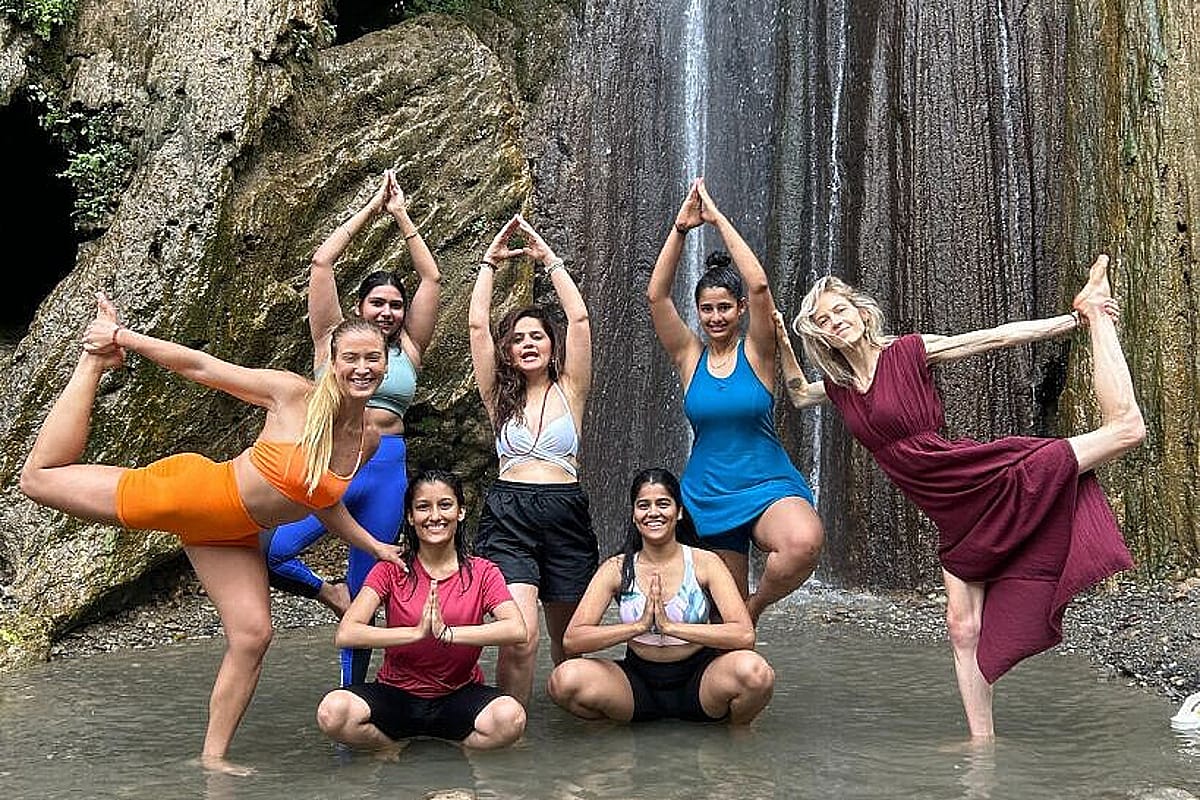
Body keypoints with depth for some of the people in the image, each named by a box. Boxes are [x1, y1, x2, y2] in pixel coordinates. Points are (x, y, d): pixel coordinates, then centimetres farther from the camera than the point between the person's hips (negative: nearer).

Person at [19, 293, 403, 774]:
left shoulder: (370, 440, -3)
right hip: (190, 490, -5)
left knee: (252, 636, -5)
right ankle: (95, 362, 17)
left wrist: (374, 546, 6)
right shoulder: (294, 395, -20)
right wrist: (122, 337, -13)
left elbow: (324, 501, 12)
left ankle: (213, 757, 11)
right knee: (39, 477, -1)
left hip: (232, 536, 5)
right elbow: (200, 366, -13)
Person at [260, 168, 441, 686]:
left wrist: (402, 216, 12)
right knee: (264, 552, -21)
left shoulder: (408, 349, 11)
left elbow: (431, 278, 9)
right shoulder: (334, 339, 8)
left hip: (387, 472, 1)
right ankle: (328, 592, 8)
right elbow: (322, 263, 2)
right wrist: (371, 209, 7)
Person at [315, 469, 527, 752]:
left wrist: (448, 633, -27)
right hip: (396, 694, 1)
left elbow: (517, 629, -19)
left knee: (510, 718, -34)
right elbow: (346, 634, -17)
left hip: (459, 694, 0)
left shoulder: (481, 572, -1)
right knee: (333, 712, -31)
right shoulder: (391, 570, -2)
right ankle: (395, 748, -2)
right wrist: (417, 632, -26)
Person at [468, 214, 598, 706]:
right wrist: (490, 261, 8)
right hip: (507, 515, -1)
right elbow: (477, 324, 3)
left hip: (565, 515, 1)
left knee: (568, 641, 12)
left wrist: (548, 258, 4)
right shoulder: (500, 396, 10)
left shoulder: (569, 390, 8)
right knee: (519, 636, -20)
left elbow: (578, 318, -1)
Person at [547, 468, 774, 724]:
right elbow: (572, 639, -12)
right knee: (565, 679, -26)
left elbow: (745, 635, -18)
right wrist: (640, 625, -25)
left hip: (697, 680, -1)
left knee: (755, 671, -32)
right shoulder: (617, 569, -3)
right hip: (639, 682, 1)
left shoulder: (705, 563, -6)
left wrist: (670, 626, -26)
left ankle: (737, 729, 1)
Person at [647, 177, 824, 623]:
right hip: (707, 496, 3)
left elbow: (758, 285, -17)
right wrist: (680, 228, -14)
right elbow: (656, 295, -8)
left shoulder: (756, 352, -2)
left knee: (805, 541, -34)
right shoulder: (689, 357, 4)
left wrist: (719, 220, -14)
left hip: (768, 487, -2)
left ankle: (755, 607, -7)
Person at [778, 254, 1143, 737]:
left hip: (988, 478, -4)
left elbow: (997, 338, -4)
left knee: (1125, 426, -13)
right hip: (956, 517, 5)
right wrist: (783, 345, 15)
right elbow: (798, 395, 31)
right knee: (963, 630, 5)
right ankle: (982, 743, 15)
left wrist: (1079, 318, -7)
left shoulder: (908, 352, -4)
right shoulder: (839, 386, 11)